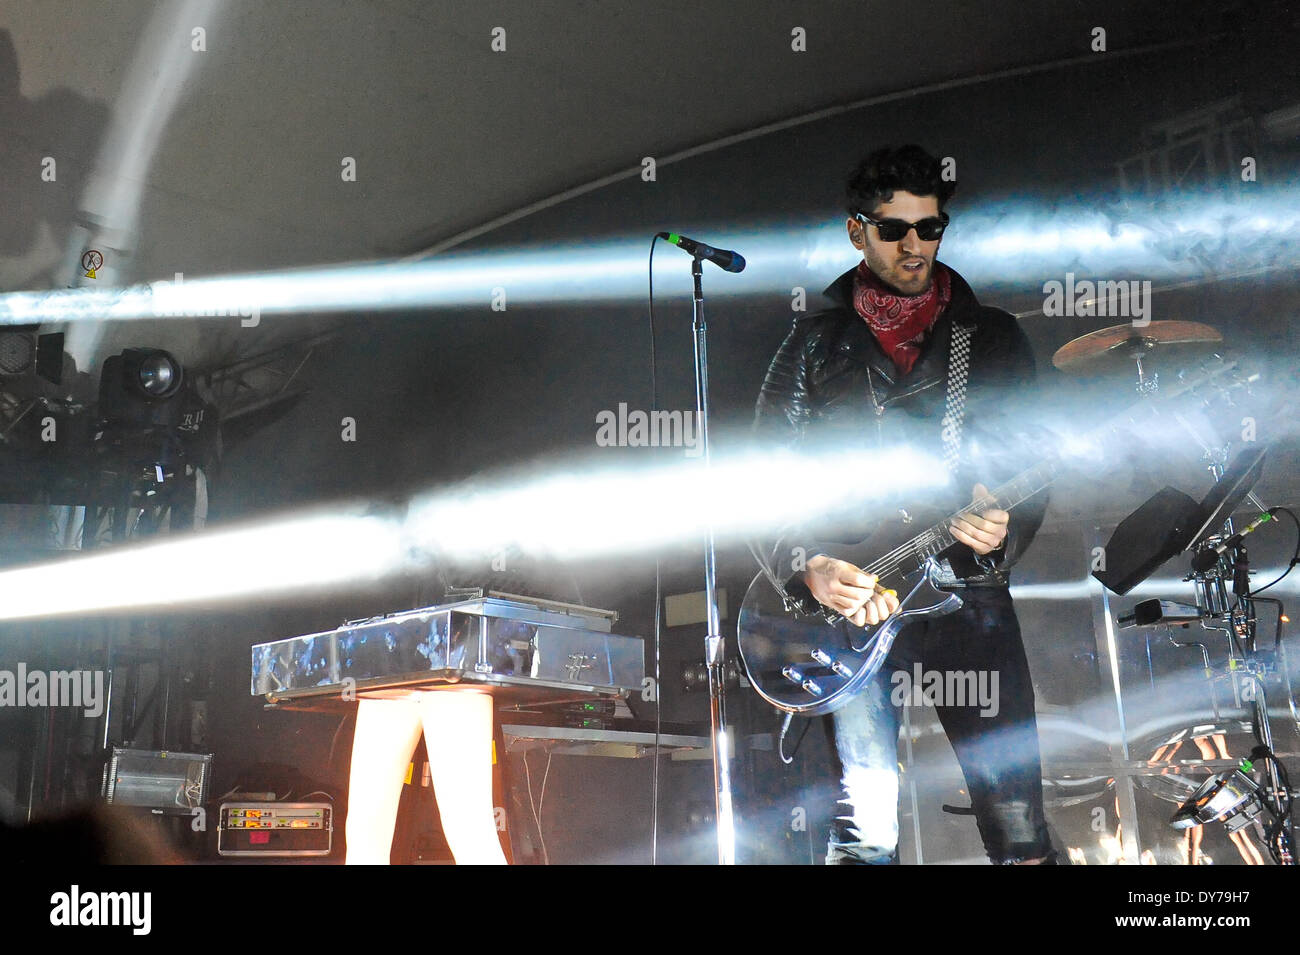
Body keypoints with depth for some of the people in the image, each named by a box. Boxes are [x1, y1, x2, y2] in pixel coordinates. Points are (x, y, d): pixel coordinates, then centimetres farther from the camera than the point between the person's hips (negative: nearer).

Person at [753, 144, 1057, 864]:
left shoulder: (991, 337, 12)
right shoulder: (817, 344, 10)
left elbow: (1034, 458, 8)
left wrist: (1006, 529, -13)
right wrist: (811, 566, -10)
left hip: (970, 592, 1)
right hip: (853, 595, -1)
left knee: (1019, 827, -2)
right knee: (865, 835, -5)